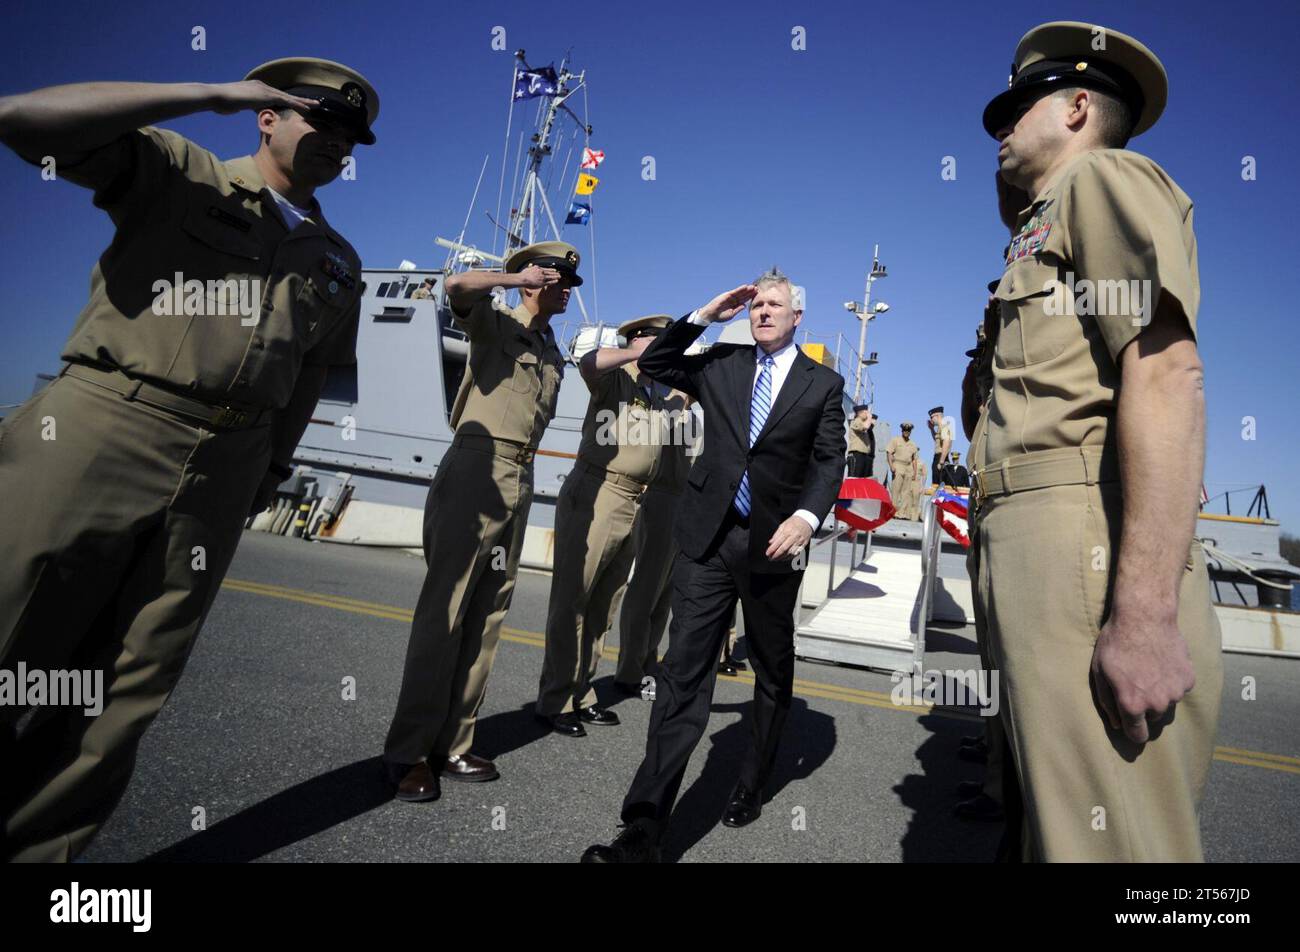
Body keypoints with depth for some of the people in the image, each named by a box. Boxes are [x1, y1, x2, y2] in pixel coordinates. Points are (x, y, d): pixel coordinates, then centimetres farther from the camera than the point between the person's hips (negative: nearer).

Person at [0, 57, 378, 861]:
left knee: (124, 695, 7)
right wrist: (208, 95, -4)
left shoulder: (338, 263, 18)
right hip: (98, 432, -3)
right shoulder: (177, 173, 9)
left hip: (221, 470, 3)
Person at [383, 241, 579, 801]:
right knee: (445, 607, -8)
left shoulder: (554, 356, 22)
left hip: (520, 482, 7)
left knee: (488, 614, 4)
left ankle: (451, 744, 12)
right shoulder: (495, 323, 3)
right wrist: (519, 278, -11)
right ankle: (408, 751, 0)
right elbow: (457, 286, -17)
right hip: (476, 467, -7)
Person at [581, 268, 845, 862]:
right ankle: (643, 831, -5)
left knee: (774, 673, 14)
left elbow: (830, 460, 1)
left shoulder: (824, 384, 8)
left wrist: (806, 516, -18)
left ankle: (752, 786, 37)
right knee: (683, 671, -6)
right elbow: (654, 364, 16)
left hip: (773, 545, 0)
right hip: (709, 536, 0)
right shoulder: (721, 364, 13)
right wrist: (705, 315, 8)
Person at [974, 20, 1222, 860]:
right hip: (1035, 545, 10)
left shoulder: (1104, 177, 5)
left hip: (1083, 543, -10)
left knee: (1108, 836, -6)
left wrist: (1145, 612, -23)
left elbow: (1167, 372, -13)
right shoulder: (1049, 224, 31)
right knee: (1060, 821, 16)